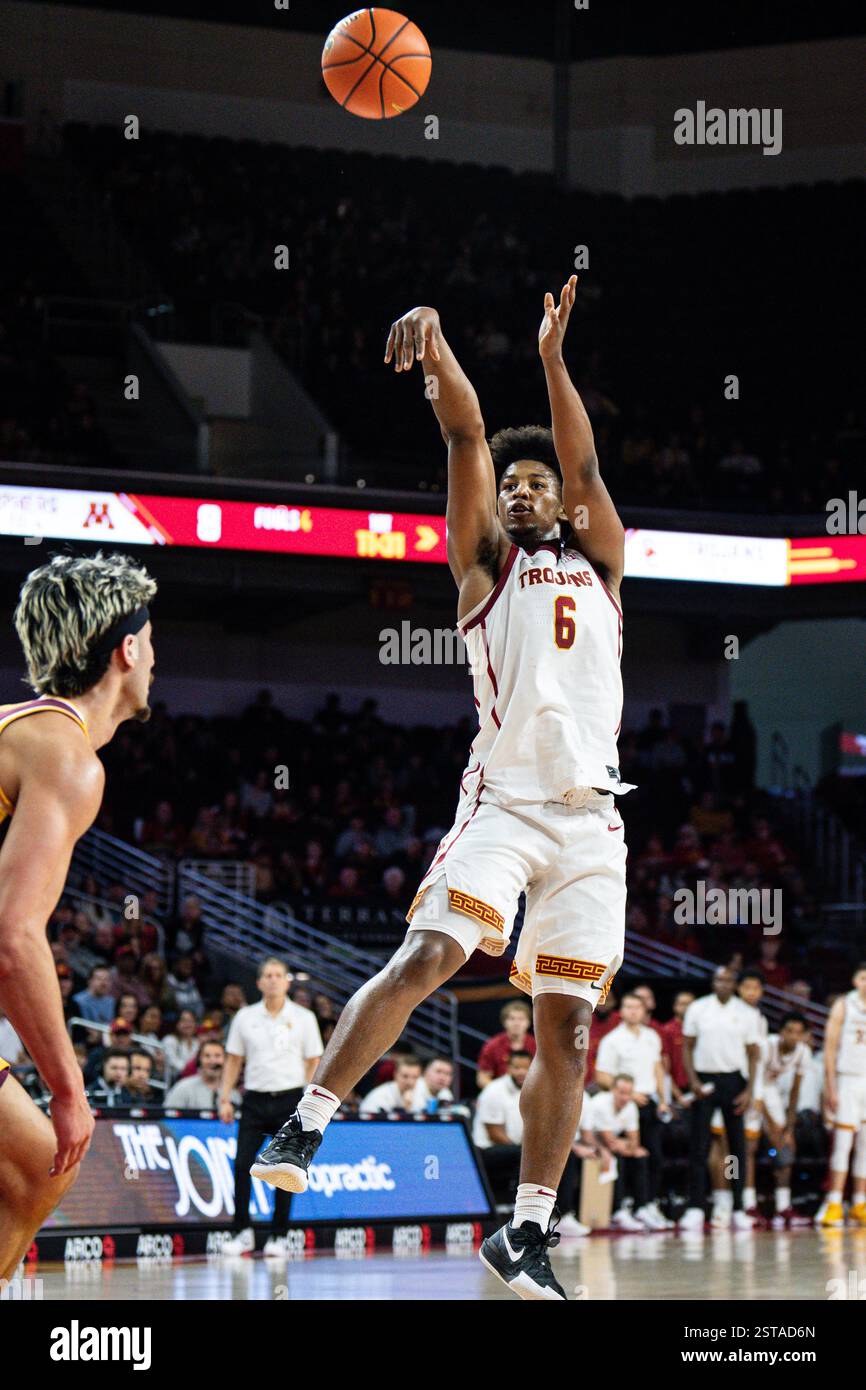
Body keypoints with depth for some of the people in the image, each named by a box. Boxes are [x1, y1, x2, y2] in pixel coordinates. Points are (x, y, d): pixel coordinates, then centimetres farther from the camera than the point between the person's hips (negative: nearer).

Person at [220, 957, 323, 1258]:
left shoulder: (303, 1018, 4)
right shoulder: (245, 1017, 8)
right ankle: (243, 1233, 0)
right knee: (242, 1165, -8)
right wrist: (225, 1099, 4)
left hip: (289, 1100, -1)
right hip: (254, 1098, 1)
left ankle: (278, 1236, 5)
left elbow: (314, 1063, 5)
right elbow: (233, 1060, 12)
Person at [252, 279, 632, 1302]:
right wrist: (435, 343, -15)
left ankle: (527, 1235, 6)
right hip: (504, 799, -3)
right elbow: (465, 438, -1)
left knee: (566, 1028, 0)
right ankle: (305, 1129, -21)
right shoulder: (485, 559, 12)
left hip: (590, 816, 3)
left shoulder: (597, 562, 18)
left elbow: (585, 463, 3)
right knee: (427, 956, -24)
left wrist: (552, 356, -7)